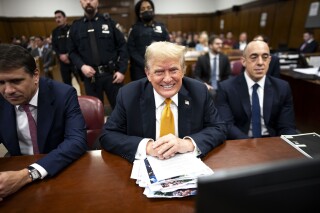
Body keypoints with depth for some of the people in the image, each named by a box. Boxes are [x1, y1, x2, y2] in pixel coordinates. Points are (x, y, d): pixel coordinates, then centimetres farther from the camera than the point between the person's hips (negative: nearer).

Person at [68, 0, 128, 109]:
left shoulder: (108, 22, 2)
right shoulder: (75, 26, 7)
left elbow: (122, 46, 1)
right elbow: (72, 52, 11)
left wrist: (122, 70, -6)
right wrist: (82, 66, -8)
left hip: (111, 74, -1)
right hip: (90, 76, 2)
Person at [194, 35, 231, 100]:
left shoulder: (225, 58, 10)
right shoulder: (202, 59, 2)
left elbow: (228, 76, 11)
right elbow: (196, 76, -1)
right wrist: (205, 84, -19)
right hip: (208, 87, -2)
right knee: (212, 94, -34)